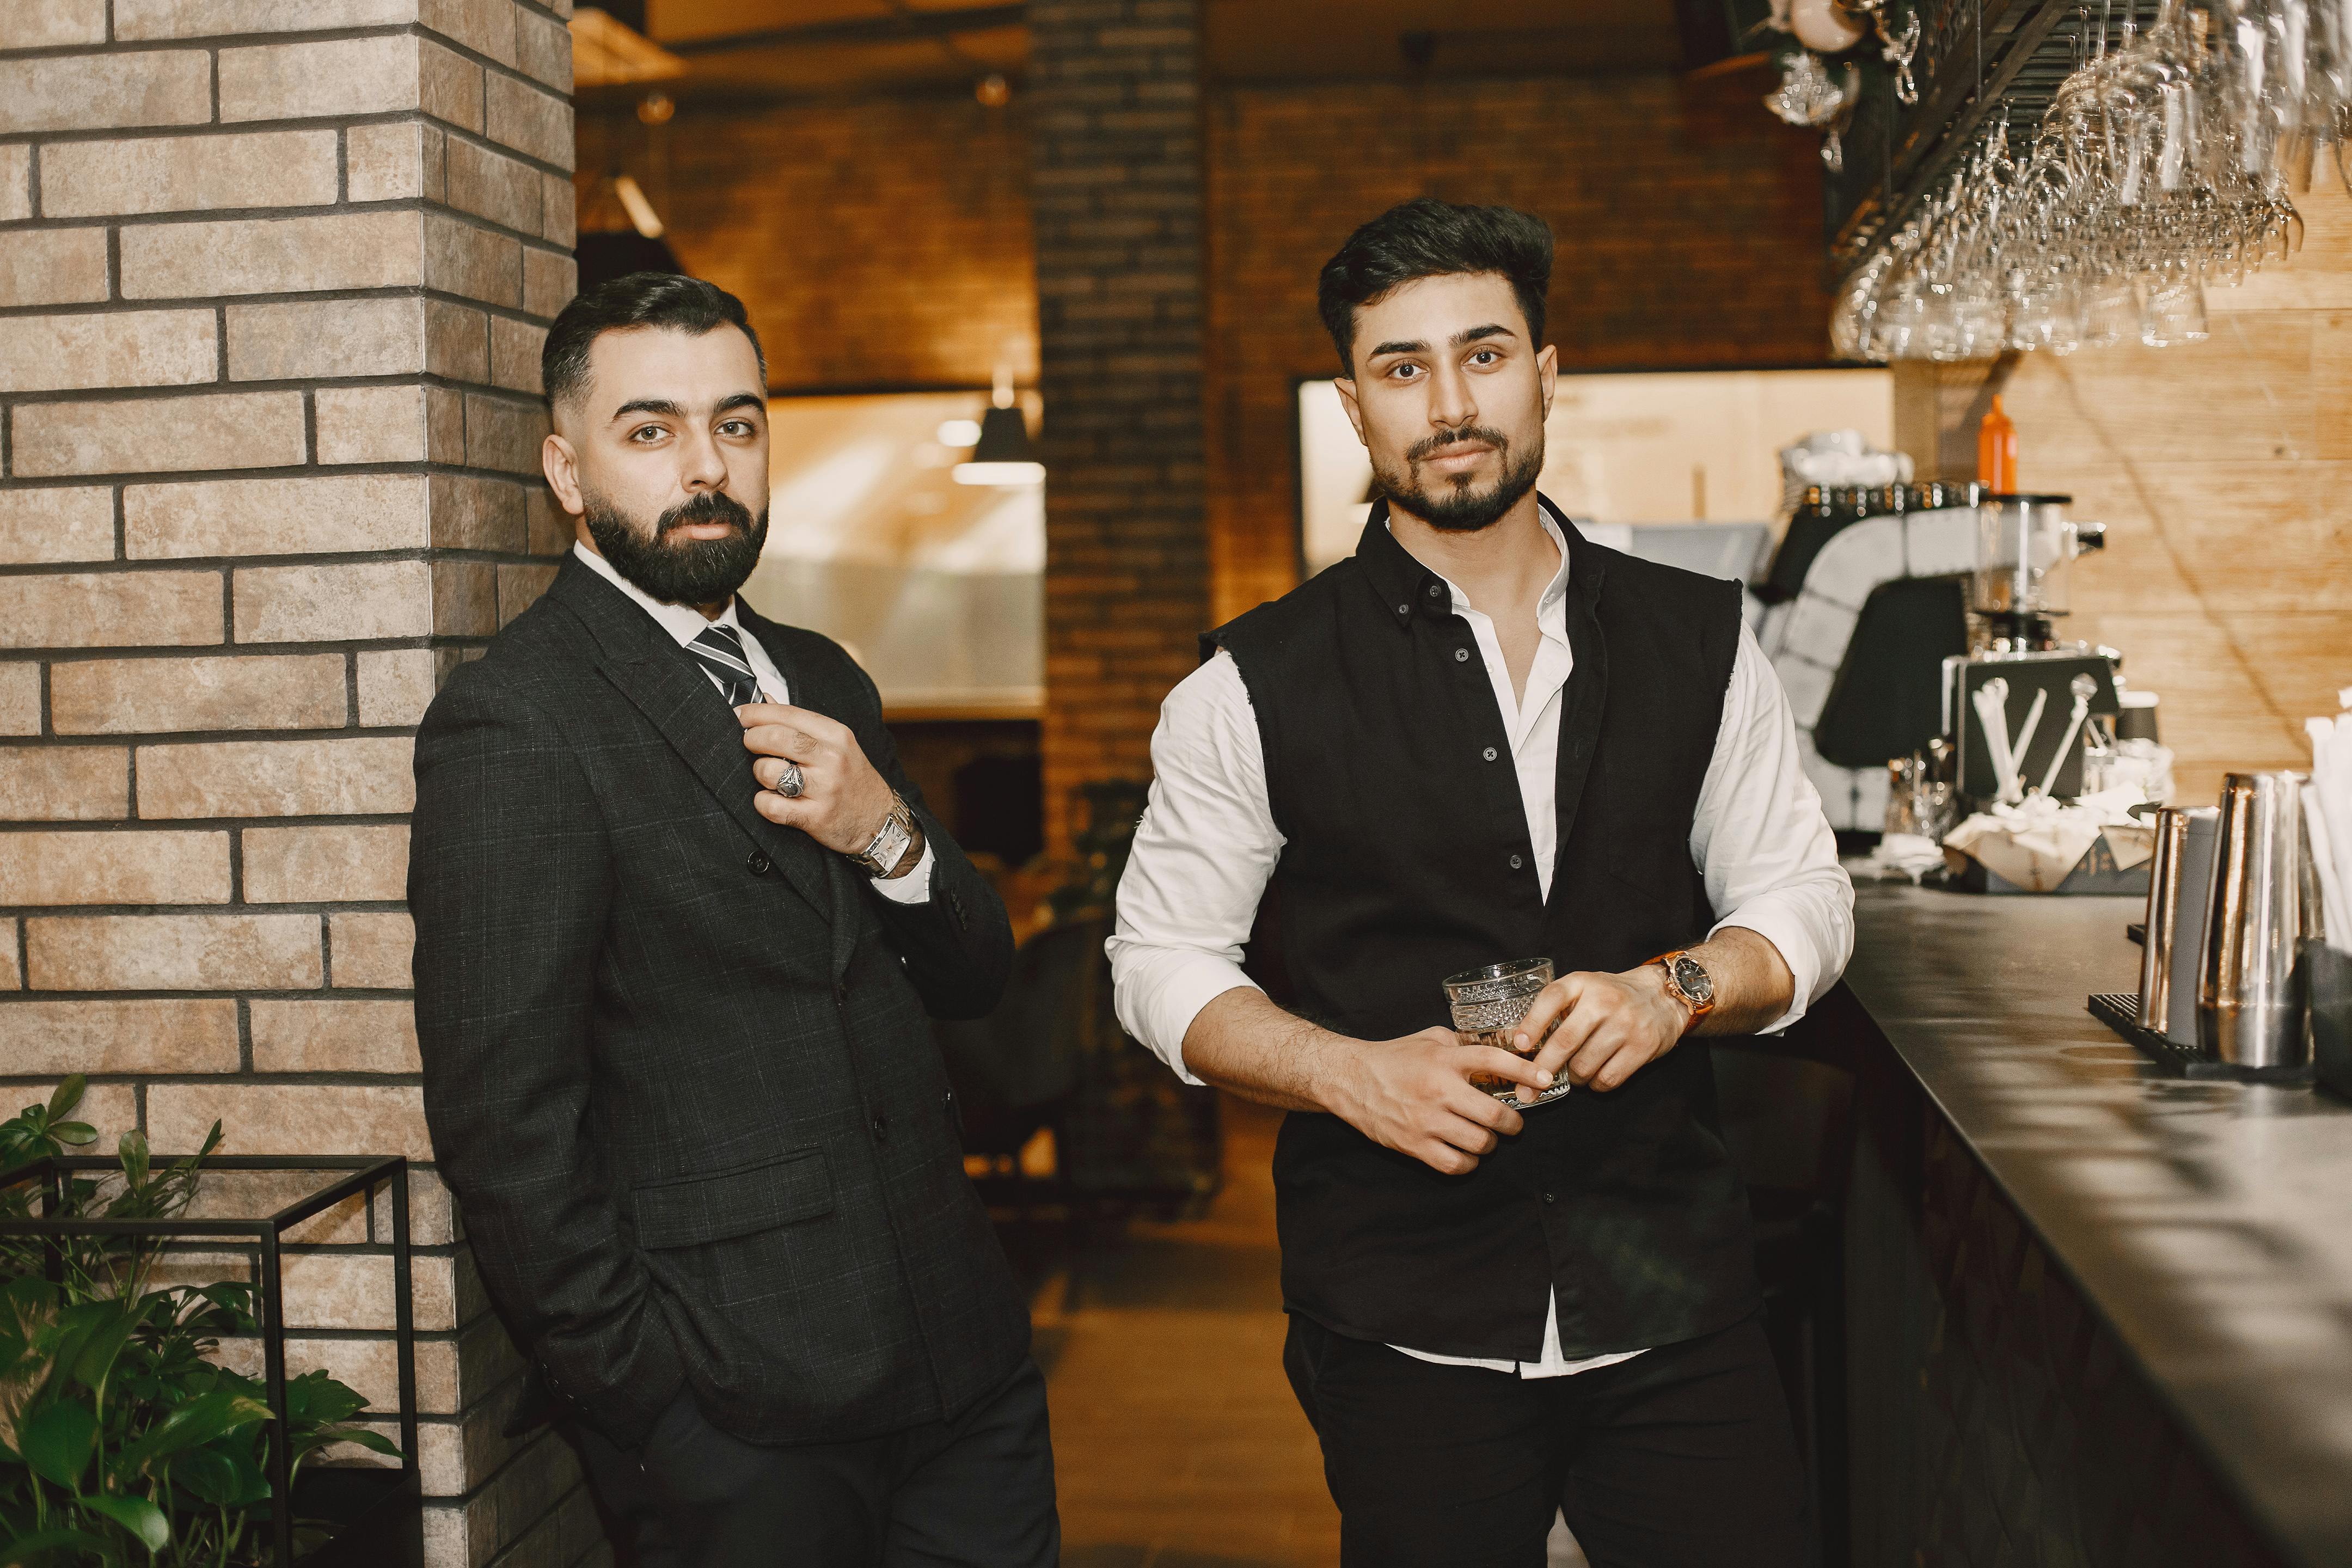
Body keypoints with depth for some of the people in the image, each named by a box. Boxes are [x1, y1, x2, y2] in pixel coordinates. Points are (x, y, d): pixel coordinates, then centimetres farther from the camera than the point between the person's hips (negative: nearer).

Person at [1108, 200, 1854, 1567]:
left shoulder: (1700, 643, 3)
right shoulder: (1258, 686, -4)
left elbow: (1803, 895, 9)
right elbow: (1163, 960, 2)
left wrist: (1679, 985, -12)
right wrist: (1351, 1072, -15)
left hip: (1677, 1301, 2)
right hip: (1404, 1329, -2)